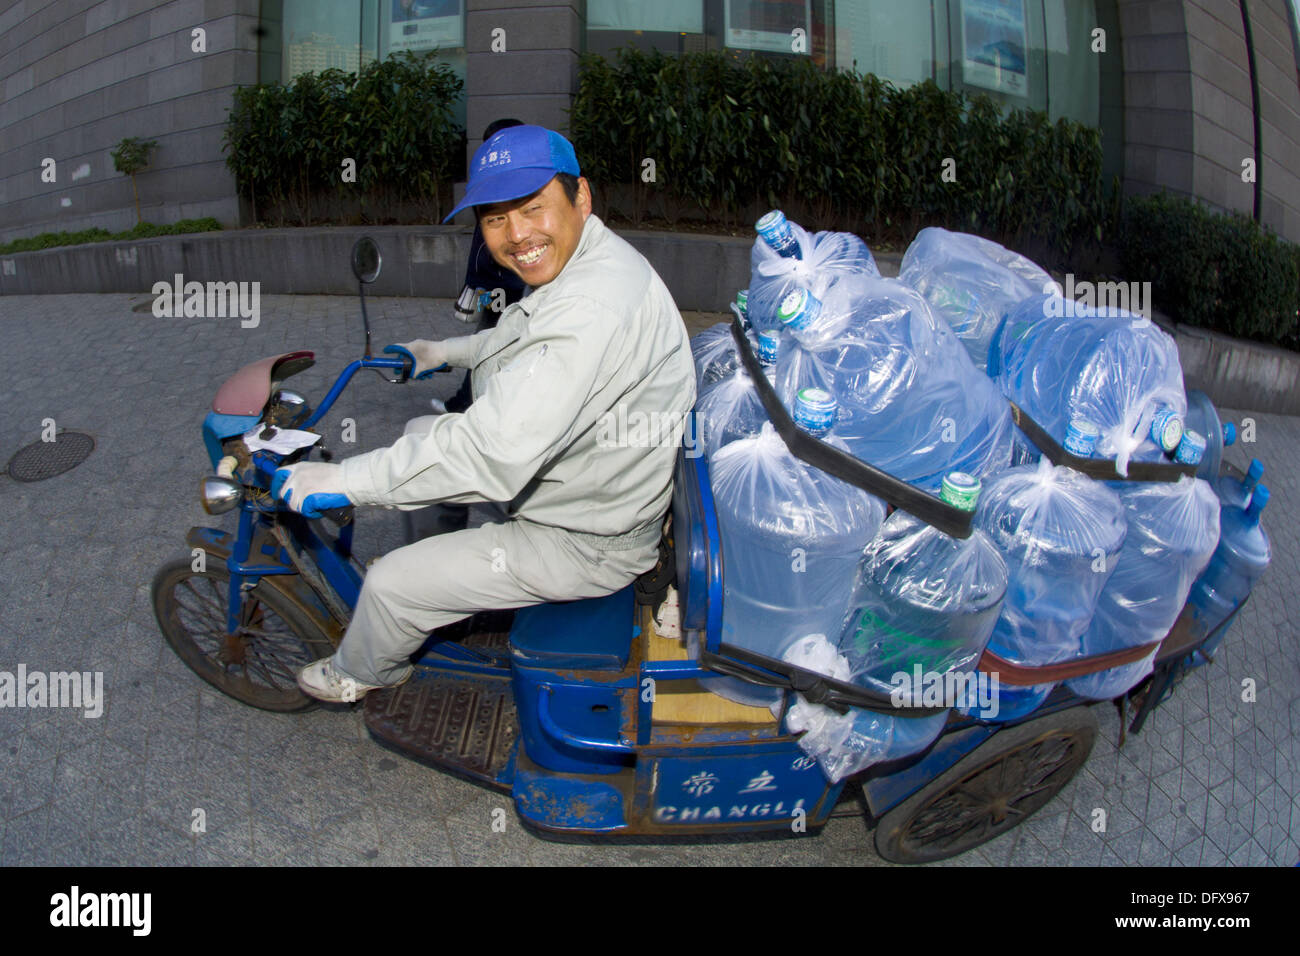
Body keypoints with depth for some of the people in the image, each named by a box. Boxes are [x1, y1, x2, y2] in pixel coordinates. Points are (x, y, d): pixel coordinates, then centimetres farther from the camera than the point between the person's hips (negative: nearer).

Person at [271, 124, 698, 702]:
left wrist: (340, 483, -30)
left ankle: (362, 673, 31)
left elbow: (493, 455, -38)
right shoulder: (580, 263, -1)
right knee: (424, 432, 22)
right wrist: (445, 352, 28)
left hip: (587, 543, -10)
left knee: (392, 583, -4)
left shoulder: (590, 308, -35)